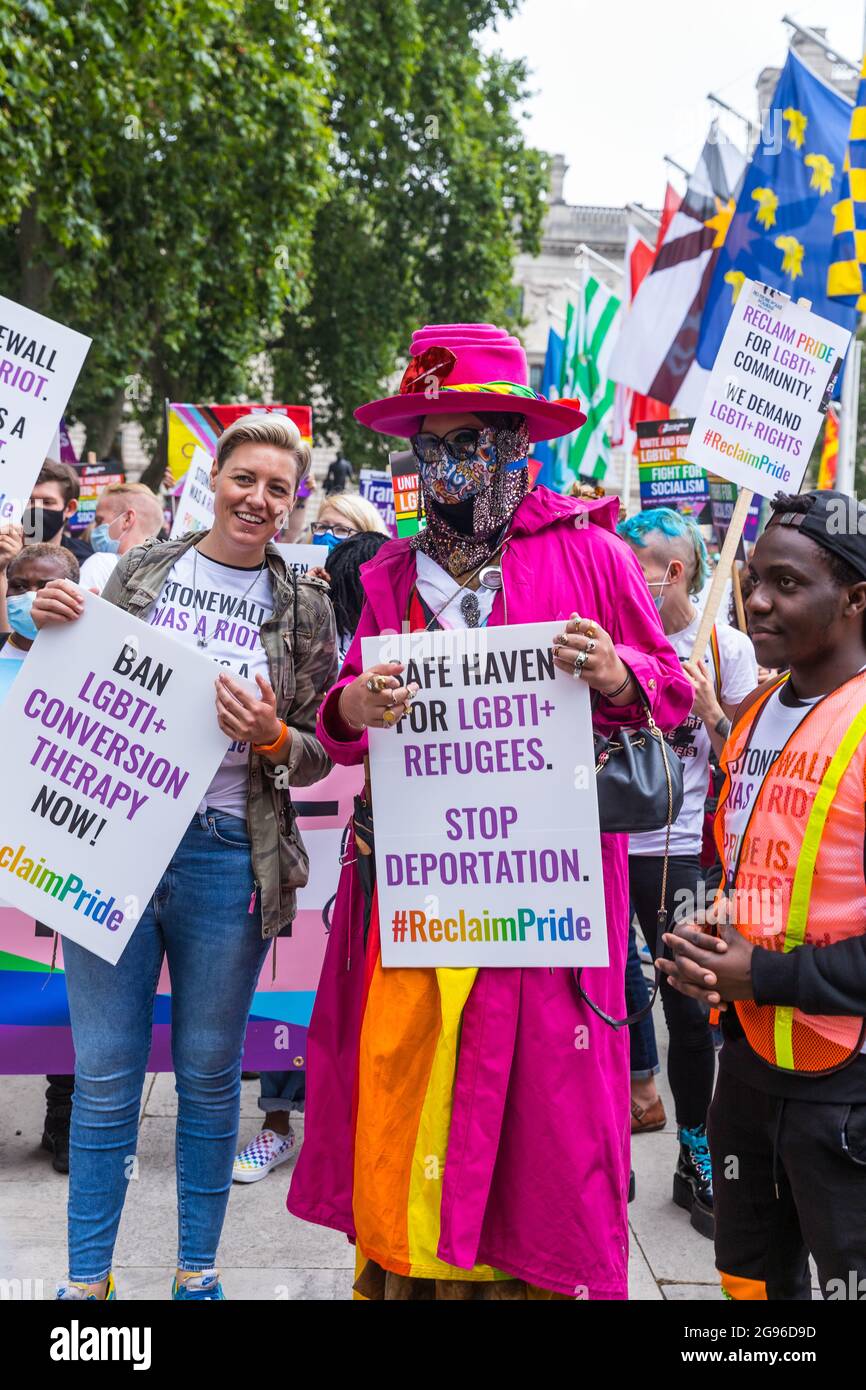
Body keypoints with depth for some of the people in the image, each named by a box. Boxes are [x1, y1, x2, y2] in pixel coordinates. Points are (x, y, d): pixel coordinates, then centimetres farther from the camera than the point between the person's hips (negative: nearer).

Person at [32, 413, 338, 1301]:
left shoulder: (303, 609, 4)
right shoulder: (141, 570, 6)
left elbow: (318, 757, 5)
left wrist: (271, 736, -16)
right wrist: (52, 627, -5)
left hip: (225, 857, 0)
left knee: (209, 1074, 11)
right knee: (104, 1076, 6)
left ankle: (197, 1270, 29)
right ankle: (86, 1277, 23)